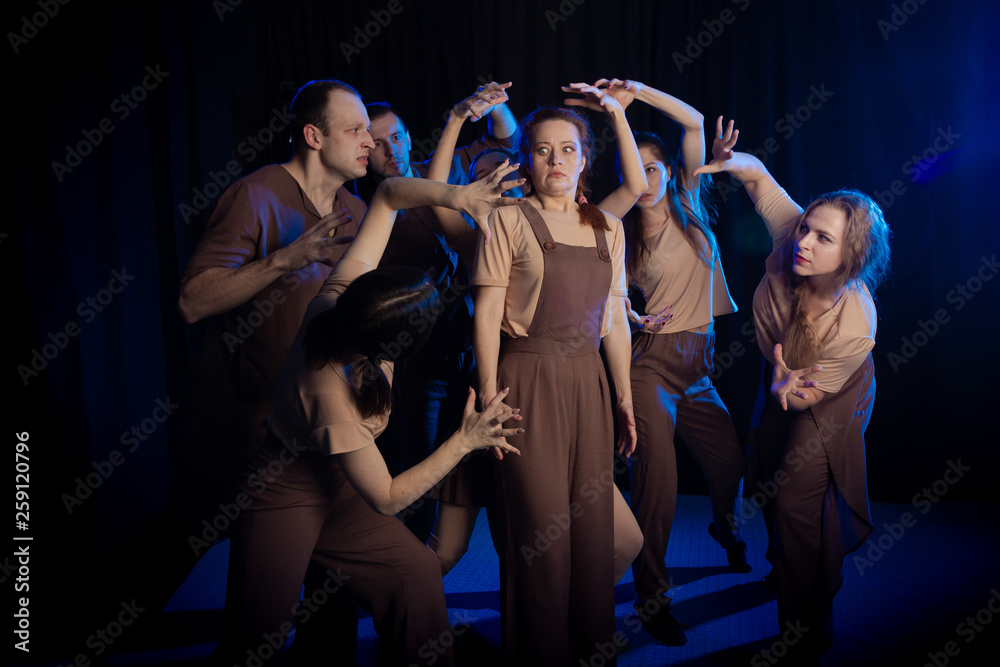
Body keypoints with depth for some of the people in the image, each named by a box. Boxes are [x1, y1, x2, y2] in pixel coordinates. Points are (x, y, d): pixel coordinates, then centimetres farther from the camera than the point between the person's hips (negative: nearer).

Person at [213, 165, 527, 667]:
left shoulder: (343, 293, -21)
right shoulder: (335, 396, -37)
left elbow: (388, 195, -13)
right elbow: (388, 498, -25)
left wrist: (457, 195, -29)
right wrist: (465, 441, -24)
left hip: (336, 488, 8)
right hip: (284, 502, -7)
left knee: (418, 573, -4)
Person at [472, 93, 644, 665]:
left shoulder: (607, 228, 12)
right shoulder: (509, 219, -2)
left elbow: (614, 320, 15)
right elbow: (487, 313, -6)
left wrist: (624, 397, 12)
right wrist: (490, 398, -12)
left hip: (588, 382, 5)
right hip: (529, 380, -4)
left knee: (594, 526, 9)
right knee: (541, 532, -1)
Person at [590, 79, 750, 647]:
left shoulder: (690, 204, 7)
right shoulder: (622, 233, 3)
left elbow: (694, 123, -2)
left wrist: (639, 90, -8)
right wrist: (634, 319, -18)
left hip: (698, 359, 4)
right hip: (650, 360, -3)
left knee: (730, 456, 11)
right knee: (658, 479, -8)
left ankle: (727, 526, 47)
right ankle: (653, 596, 8)